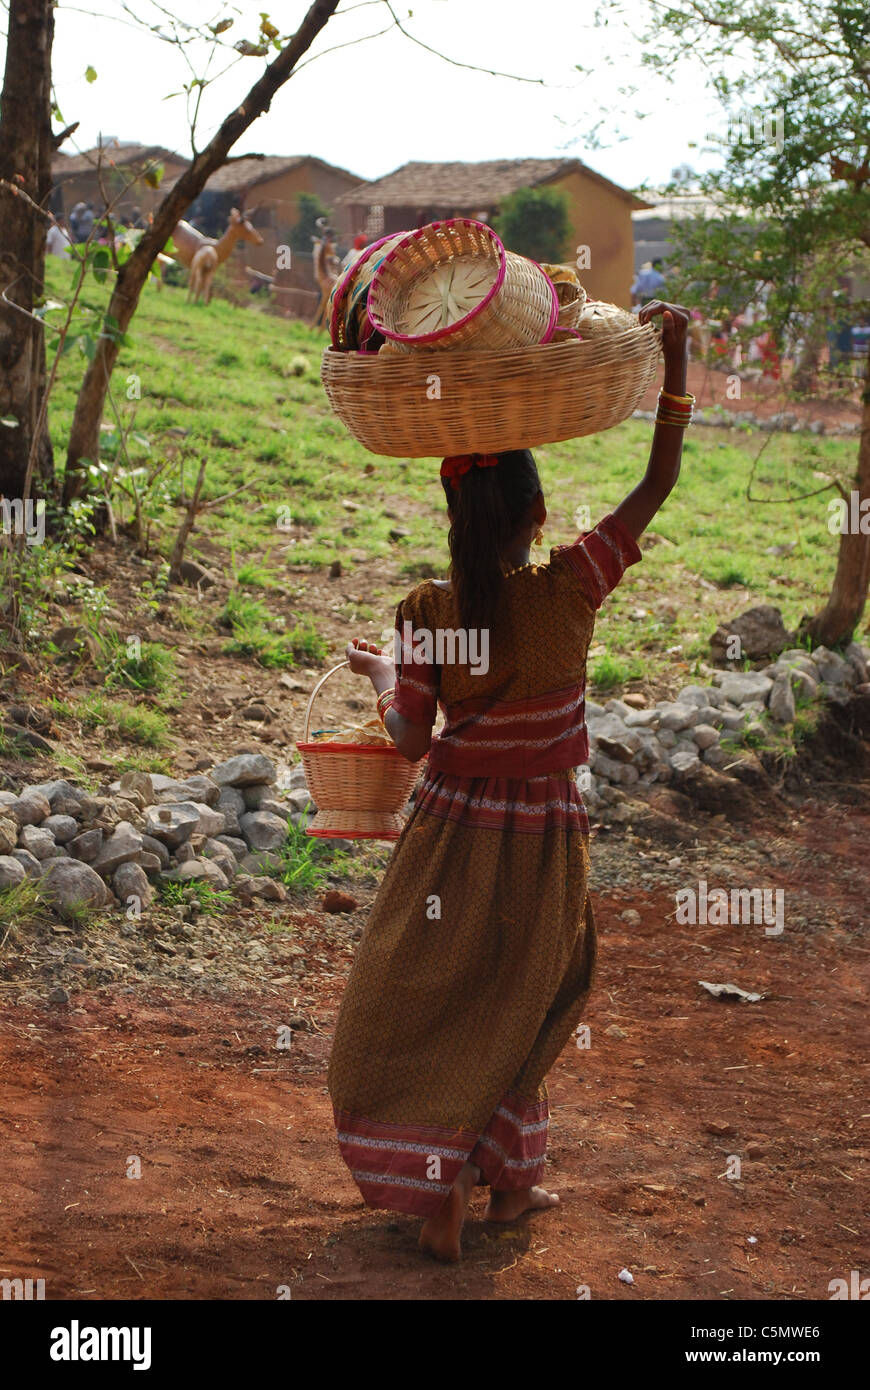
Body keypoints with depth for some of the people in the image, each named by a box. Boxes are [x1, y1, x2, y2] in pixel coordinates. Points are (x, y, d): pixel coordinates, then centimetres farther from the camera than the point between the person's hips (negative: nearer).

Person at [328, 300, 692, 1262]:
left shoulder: (428, 612, -13)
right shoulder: (570, 591, -14)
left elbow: (410, 741, -9)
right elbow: (657, 485, -8)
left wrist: (380, 674, 11)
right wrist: (674, 355, -6)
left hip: (454, 833, -1)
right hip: (544, 838, 1)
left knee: (419, 1006, 12)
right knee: (515, 1004, 20)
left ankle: (438, 1200, 6)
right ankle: (510, 1180, 30)